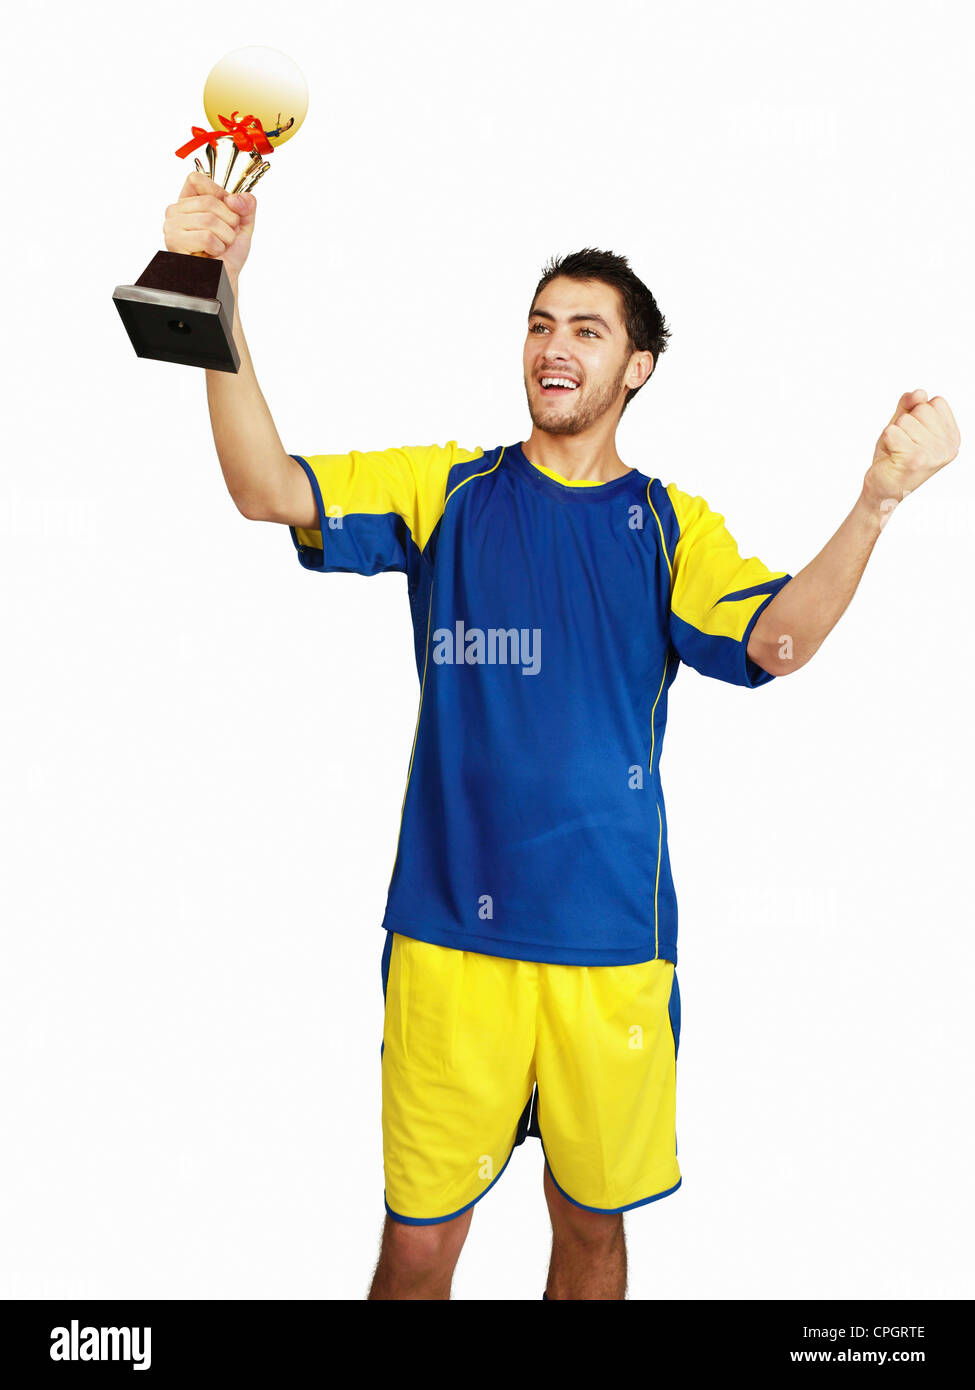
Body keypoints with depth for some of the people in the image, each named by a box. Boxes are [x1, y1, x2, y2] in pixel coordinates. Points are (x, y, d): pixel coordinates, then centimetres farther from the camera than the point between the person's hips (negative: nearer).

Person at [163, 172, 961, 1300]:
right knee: (418, 1245, 9)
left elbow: (778, 641, -13)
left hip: (611, 943, 1)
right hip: (448, 932, 0)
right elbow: (271, 492, -9)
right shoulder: (443, 490, 4)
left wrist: (878, 500, -29)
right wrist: (221, 296, -21)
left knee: (590, 1226, 17)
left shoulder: (673, 527, 4)